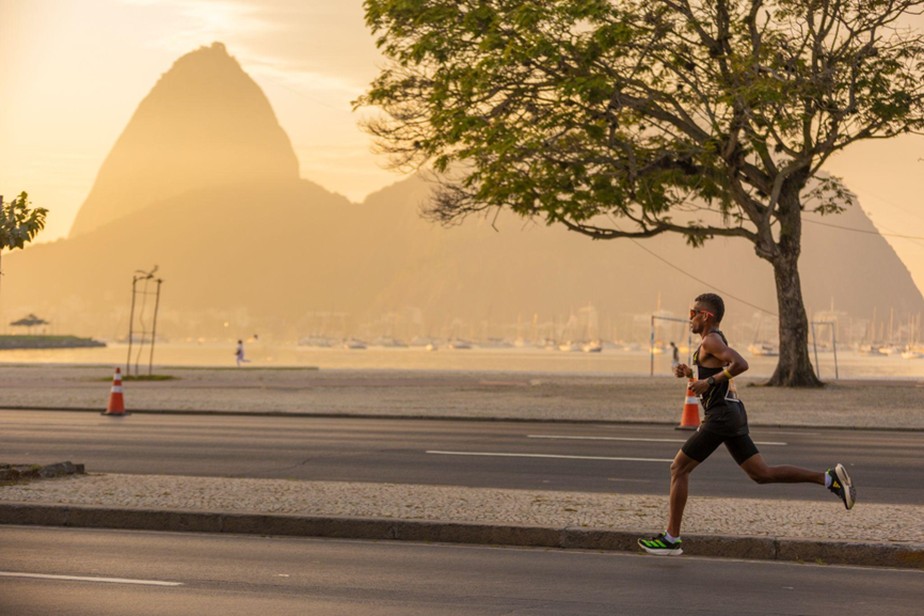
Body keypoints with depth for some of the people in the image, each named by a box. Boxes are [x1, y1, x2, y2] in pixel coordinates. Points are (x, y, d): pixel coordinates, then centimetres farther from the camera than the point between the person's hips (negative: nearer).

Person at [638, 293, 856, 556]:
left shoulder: (711, 340, -9)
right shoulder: (715, 341, 21)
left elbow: (741, 364, -25)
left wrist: (709, 381, -20)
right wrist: (689, 373, 16)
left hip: (721, 416, -10)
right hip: (734, 414, 10)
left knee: (679, 468, -2)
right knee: (762, 474, 8)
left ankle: (671, 538, 0)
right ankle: (829, 478, 1)